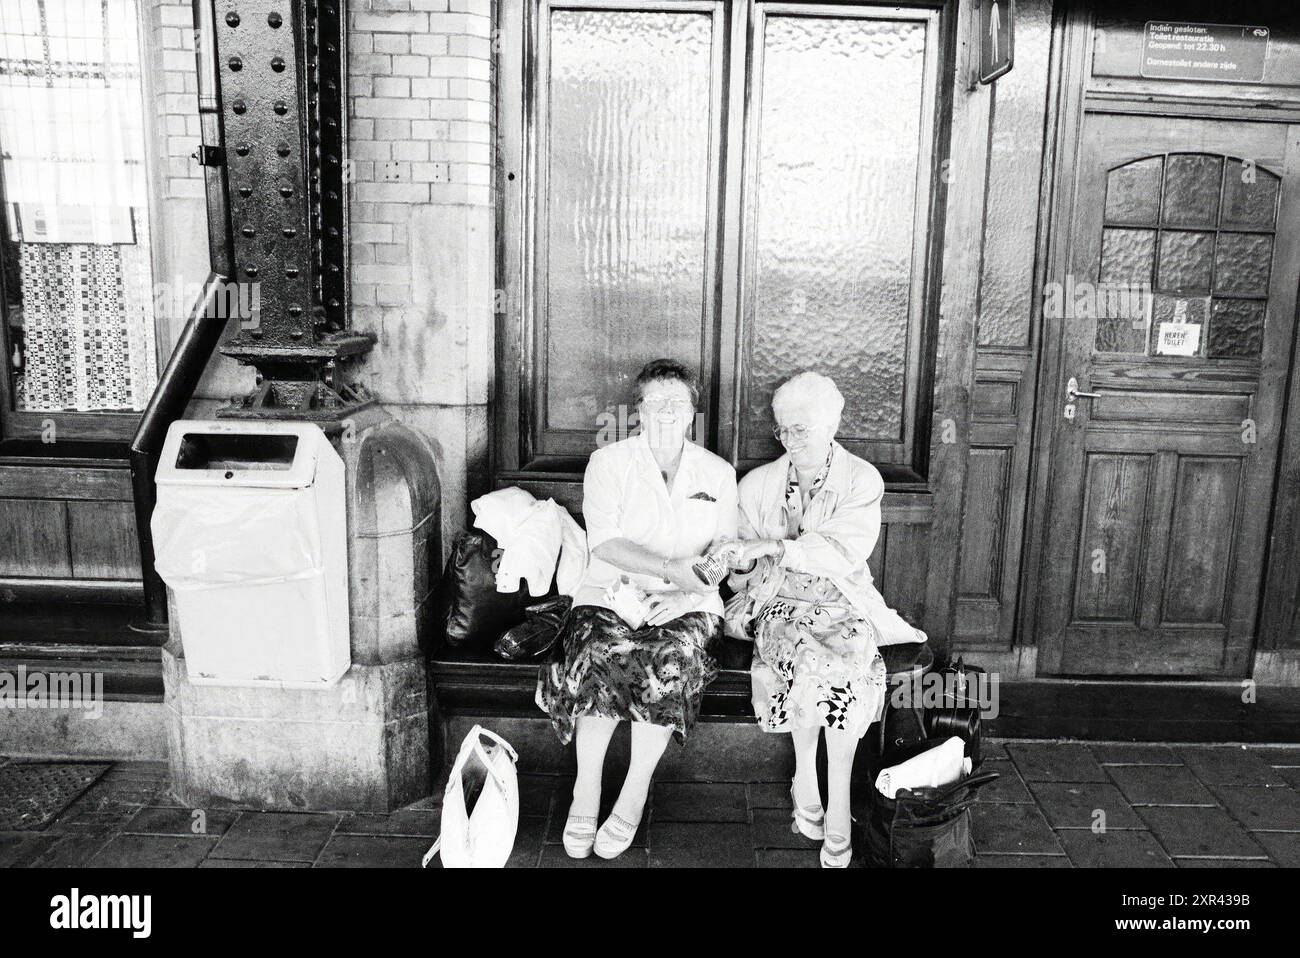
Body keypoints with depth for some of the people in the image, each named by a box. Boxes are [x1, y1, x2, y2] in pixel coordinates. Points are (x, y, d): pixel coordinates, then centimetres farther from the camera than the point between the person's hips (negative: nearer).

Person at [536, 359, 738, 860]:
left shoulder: (718, 473, 13)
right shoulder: (608, 462, 5)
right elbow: (605, 544, -7)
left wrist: (688, 593, -13)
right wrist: (672, 567, -19)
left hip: (686, 604, 1)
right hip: (612, 593, -1)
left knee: (673, 659, -31)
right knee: (598, 655, -32)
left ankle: (634, 795, -15)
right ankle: (585, 793, -14)